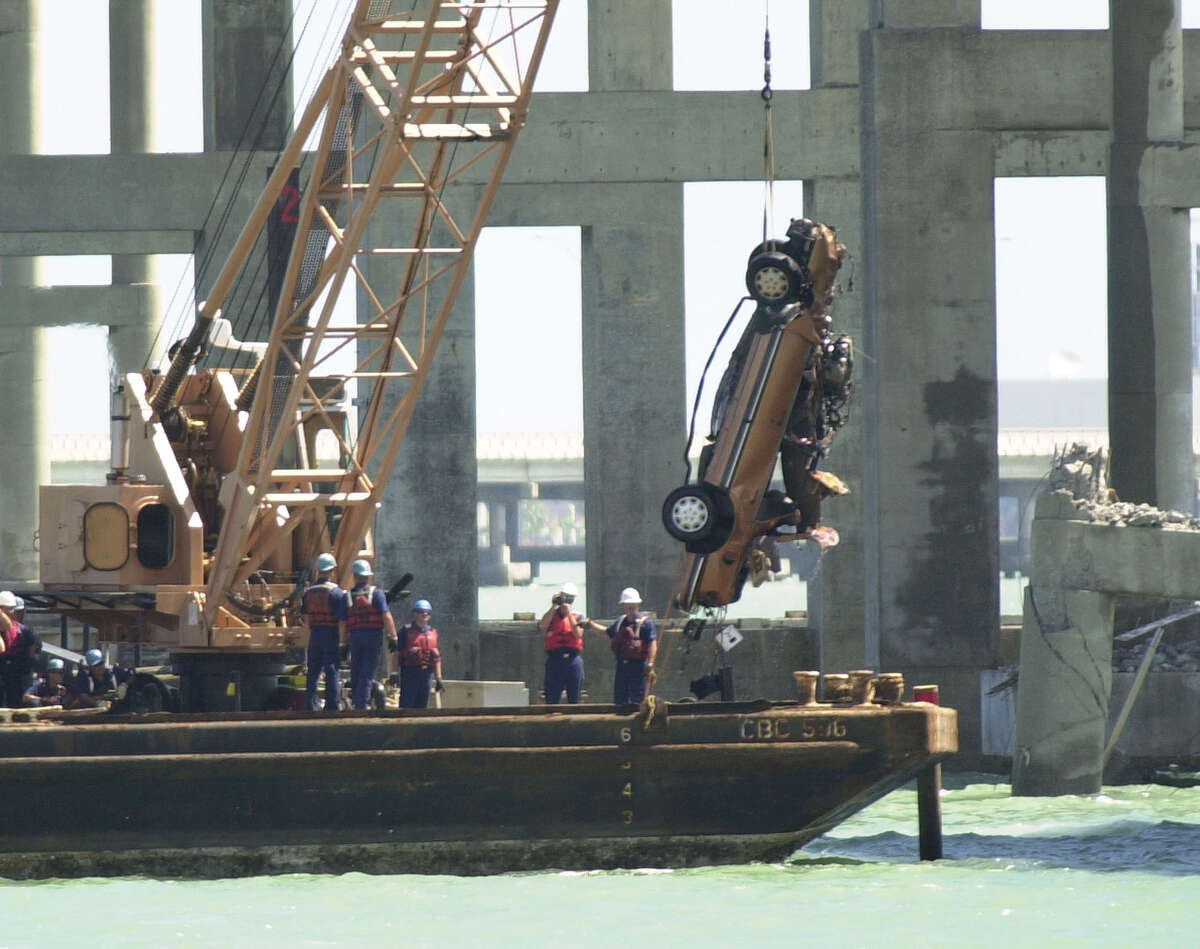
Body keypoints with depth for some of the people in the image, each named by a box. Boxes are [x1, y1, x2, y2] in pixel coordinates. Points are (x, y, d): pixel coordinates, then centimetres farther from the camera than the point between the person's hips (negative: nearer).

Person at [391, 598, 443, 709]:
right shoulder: (406, 631, 1)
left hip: (427, 673, 5)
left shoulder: (433, 633, 16)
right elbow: (396, 653, -2)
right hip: (410, 672, -5)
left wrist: (438, 678, 15)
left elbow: (437, 658, 18)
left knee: (422, 705, 6)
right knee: (407, 704, -9)